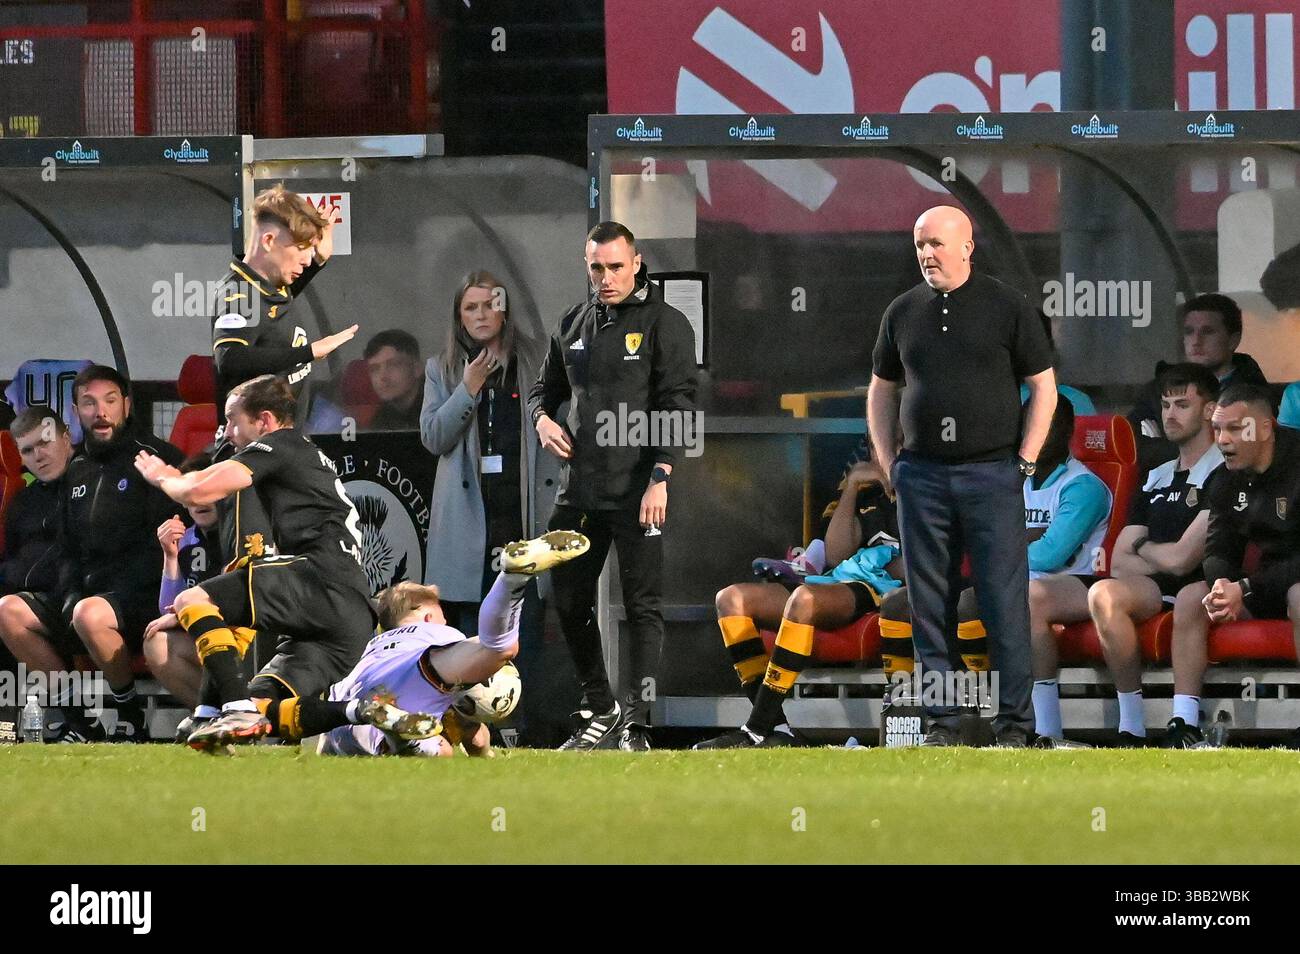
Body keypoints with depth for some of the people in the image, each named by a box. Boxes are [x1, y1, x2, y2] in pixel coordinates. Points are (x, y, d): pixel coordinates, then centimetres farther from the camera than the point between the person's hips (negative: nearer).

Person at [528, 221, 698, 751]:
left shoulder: (664, 324, -4)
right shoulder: (573, 325, 15)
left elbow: (677, 406, -9)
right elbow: (545, 386, 27)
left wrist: (659, 478, -17)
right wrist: (542, 418, 3)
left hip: (637, 492, -7)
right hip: (579, 487, 7)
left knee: (641, 607, -5)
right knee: (569, 603, 9)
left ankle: (641, 723, -5)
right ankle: (601, 711, 23)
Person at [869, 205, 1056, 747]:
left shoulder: (1006, 307, 1)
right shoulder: (904, 312, 10)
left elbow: (1043, 387, 3)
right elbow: (881, 391, 19)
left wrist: (1024, 461, -4)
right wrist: (887, 463, 9)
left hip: (992, 473, -3)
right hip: (922, 475, 3)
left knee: (1004, 602, -5)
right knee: (930, 608, 3)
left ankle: (1014, 722, -1)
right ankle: (942, 722, 8)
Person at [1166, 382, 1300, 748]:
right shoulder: (1229, 480, 5)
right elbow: (1218, 549, 7)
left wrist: (1245, 590, -27)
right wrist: (1221, 587, -18)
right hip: (1270, 584, 8)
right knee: (1190, 597, -6)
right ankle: (1184, 727, -12)